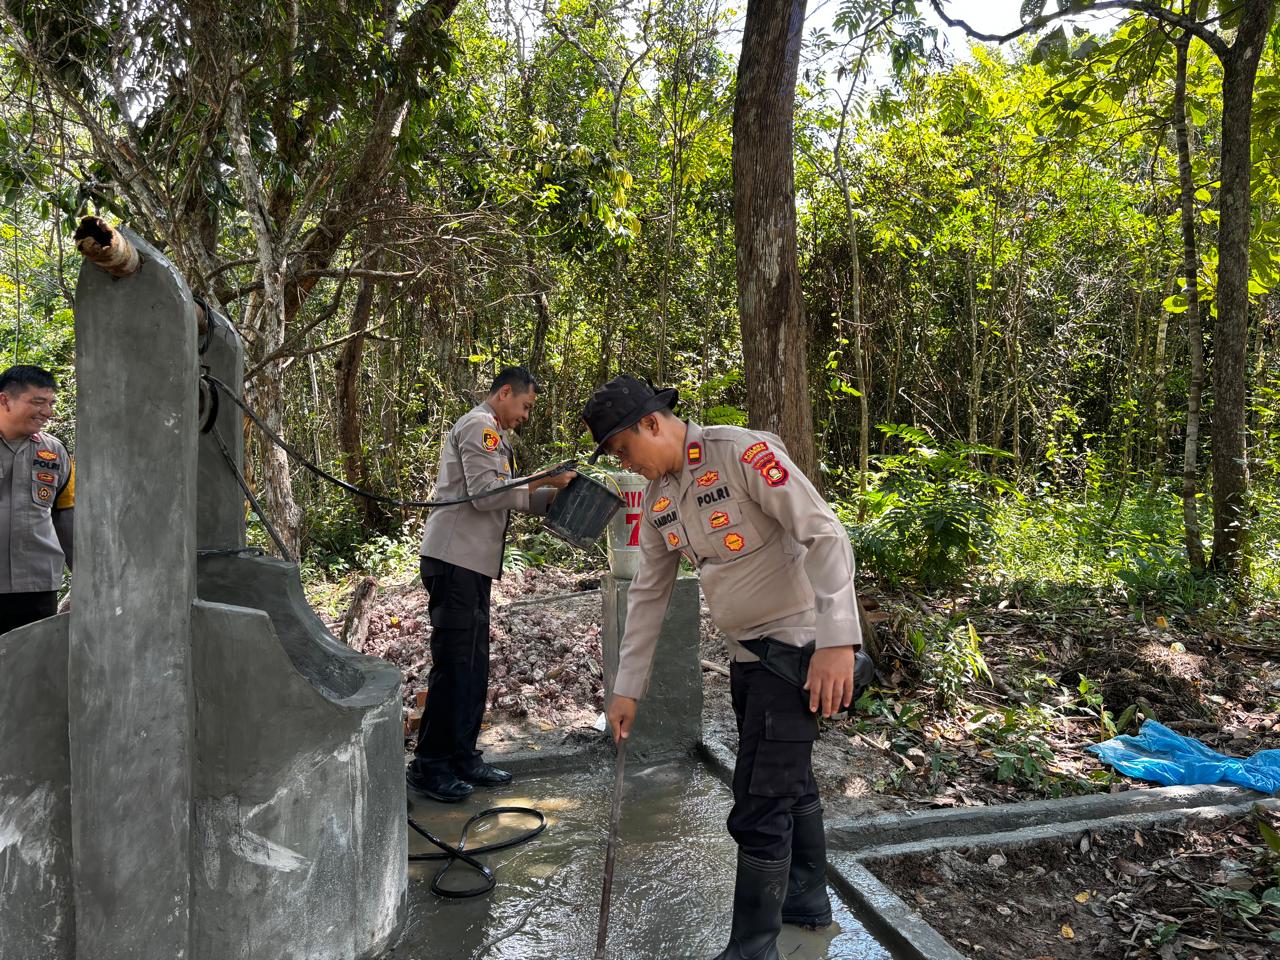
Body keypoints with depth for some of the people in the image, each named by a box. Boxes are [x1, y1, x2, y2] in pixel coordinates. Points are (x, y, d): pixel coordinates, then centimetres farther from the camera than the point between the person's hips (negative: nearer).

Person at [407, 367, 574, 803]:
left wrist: (555, 493, 10)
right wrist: (541, 480, -13)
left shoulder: (490, 432, 25)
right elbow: (485, 493, -19)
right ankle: (428, 766, 2)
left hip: (472, 563, 11)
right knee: (454, 663, -7)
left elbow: (508, 498, 21)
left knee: (473, 665, 13)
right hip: (456, 560, -11)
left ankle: (463, 757, 21)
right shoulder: (480, 426, -9)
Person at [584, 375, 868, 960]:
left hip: (797, 647, -8)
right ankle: (808, 898, 43)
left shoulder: (745, 452, -18)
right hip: (745, 653, 8)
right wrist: (626, 687, 12)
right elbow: (648, 593, 12)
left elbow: (826, 535, -23)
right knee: (789, 783, 23)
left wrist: (837, 640, -29)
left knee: (759, 807, -5)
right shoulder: (658, 497, 6)